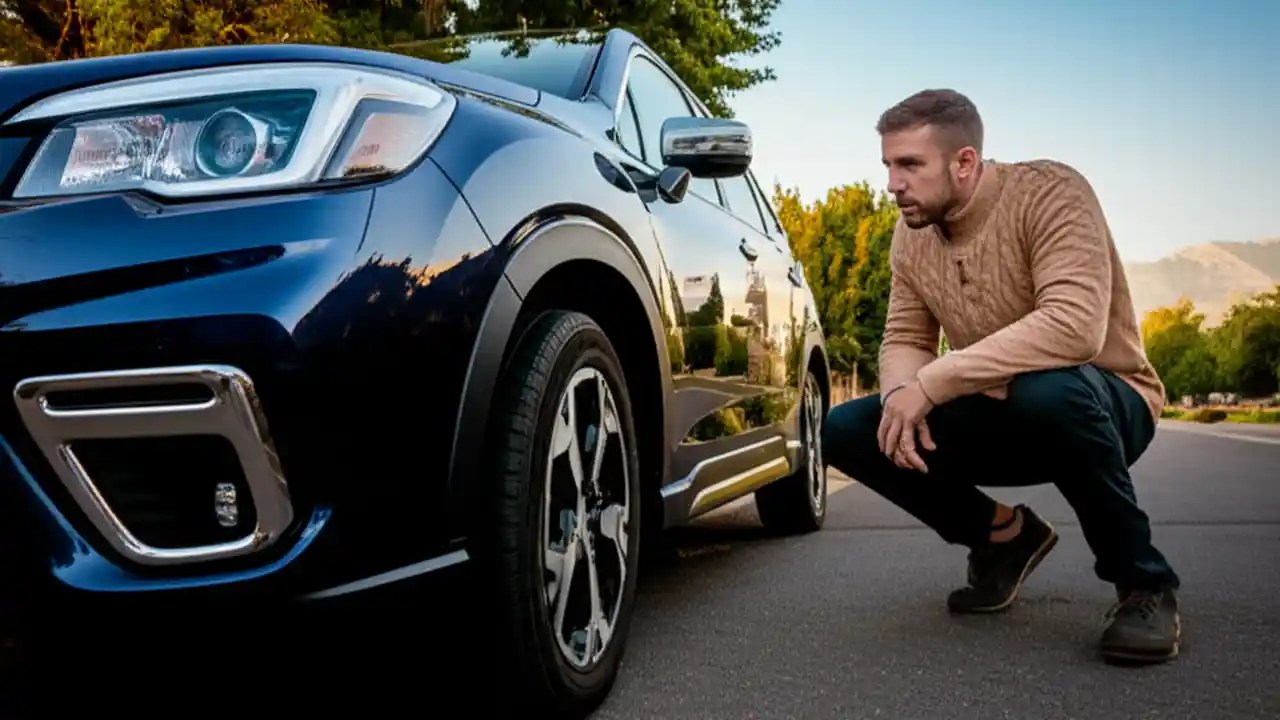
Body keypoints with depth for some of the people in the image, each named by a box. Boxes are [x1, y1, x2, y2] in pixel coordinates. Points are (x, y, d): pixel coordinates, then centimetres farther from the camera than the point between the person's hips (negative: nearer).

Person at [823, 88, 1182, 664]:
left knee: (1048, 389, -41)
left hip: (1098, 405, -6)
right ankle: (1003, 534, 10)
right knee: (845, 431, -9)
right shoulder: (912, 236, -1)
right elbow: (904, 340, 5)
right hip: (1002, 419, 6)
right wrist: (901, 394, -21)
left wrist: (931, 384, -35)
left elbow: (1075, 326, -36)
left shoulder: (1049, 191, -22)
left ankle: (1143, 582, -16)